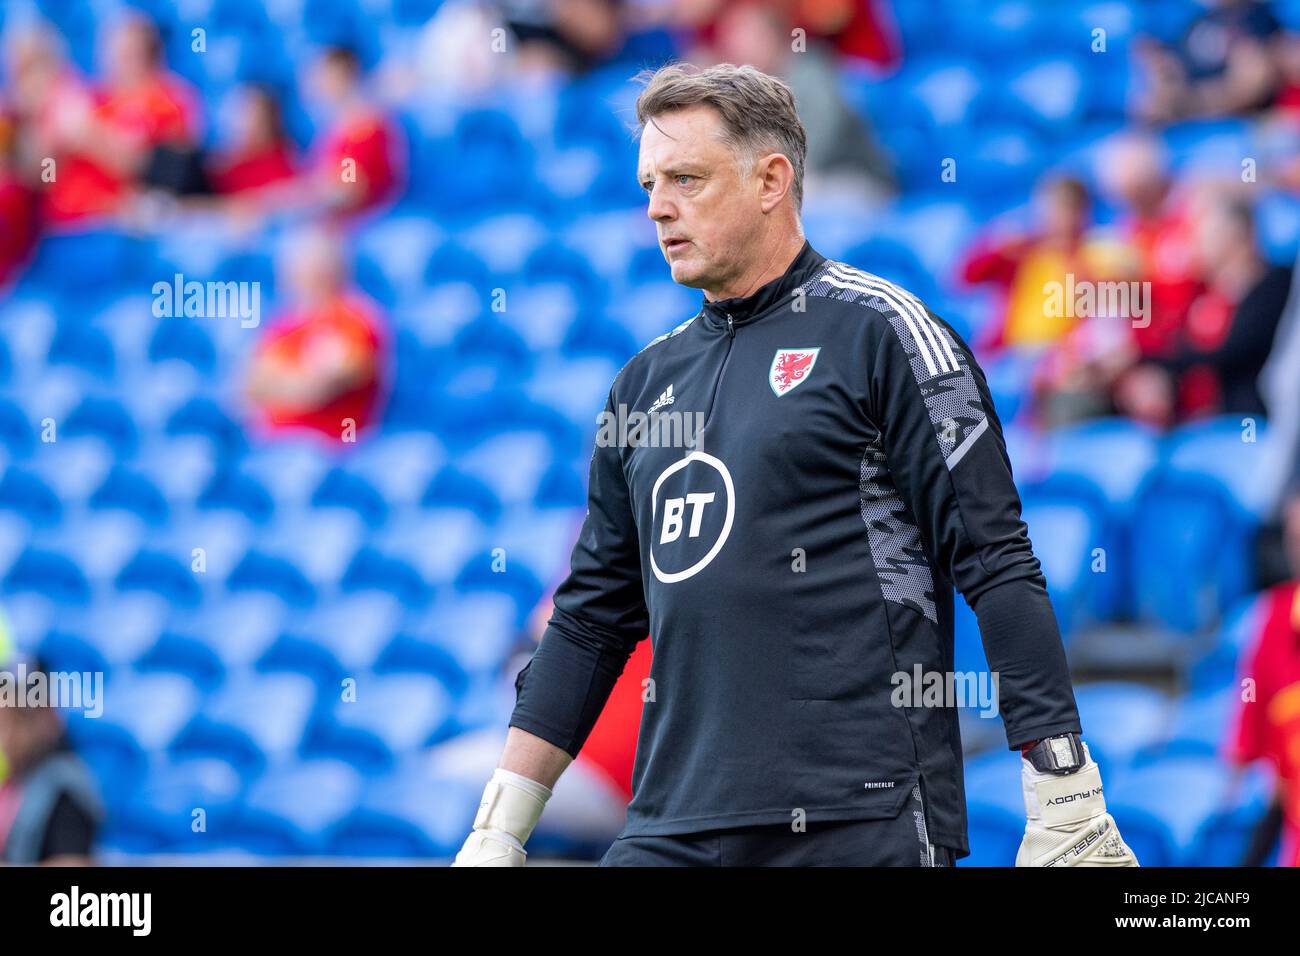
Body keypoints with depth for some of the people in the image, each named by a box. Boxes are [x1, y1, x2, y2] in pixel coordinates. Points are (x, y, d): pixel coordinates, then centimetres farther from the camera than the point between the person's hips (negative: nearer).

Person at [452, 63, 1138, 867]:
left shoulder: (877, 332, -1)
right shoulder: (648, 380, 17)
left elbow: (995, 562, -6)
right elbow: (593, 617, 22)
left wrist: (1068, 802, -12)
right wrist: (499, 832, 18)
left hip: (864, 822, -5)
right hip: (675, 830, 6)